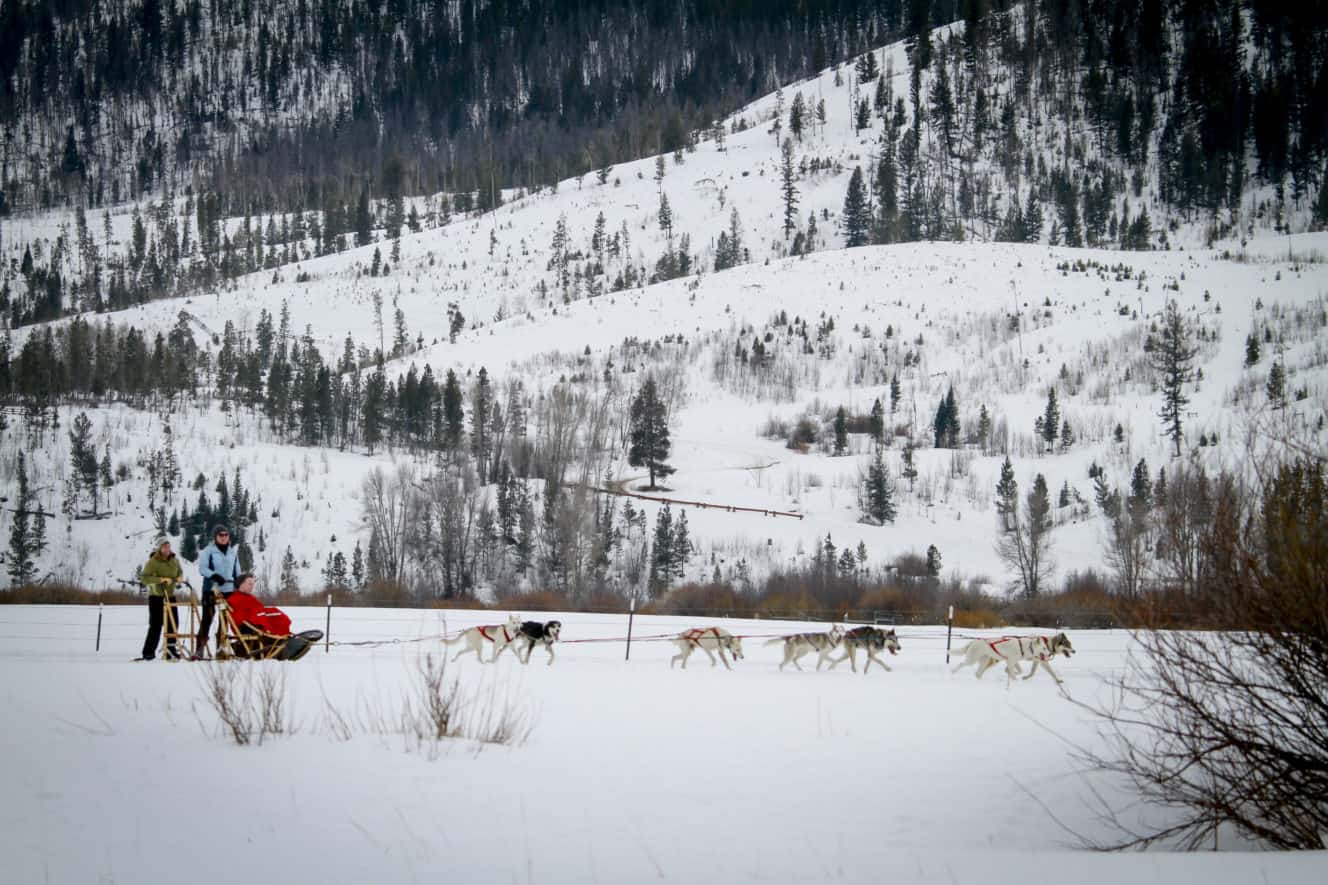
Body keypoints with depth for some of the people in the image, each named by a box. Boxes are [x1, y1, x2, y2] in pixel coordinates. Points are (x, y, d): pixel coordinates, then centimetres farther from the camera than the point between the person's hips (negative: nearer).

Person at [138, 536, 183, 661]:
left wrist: (179, 578, 0)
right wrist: (161, 579, -29)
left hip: (170, 596, 6)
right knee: (156, 625, -9)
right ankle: (148, 653, -3)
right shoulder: (152, 562, -13)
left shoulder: (174, 561, 6)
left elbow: (180, 572, 23)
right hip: (156, 596, -6)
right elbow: (144, 578, -22)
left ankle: (170, 650, 18)